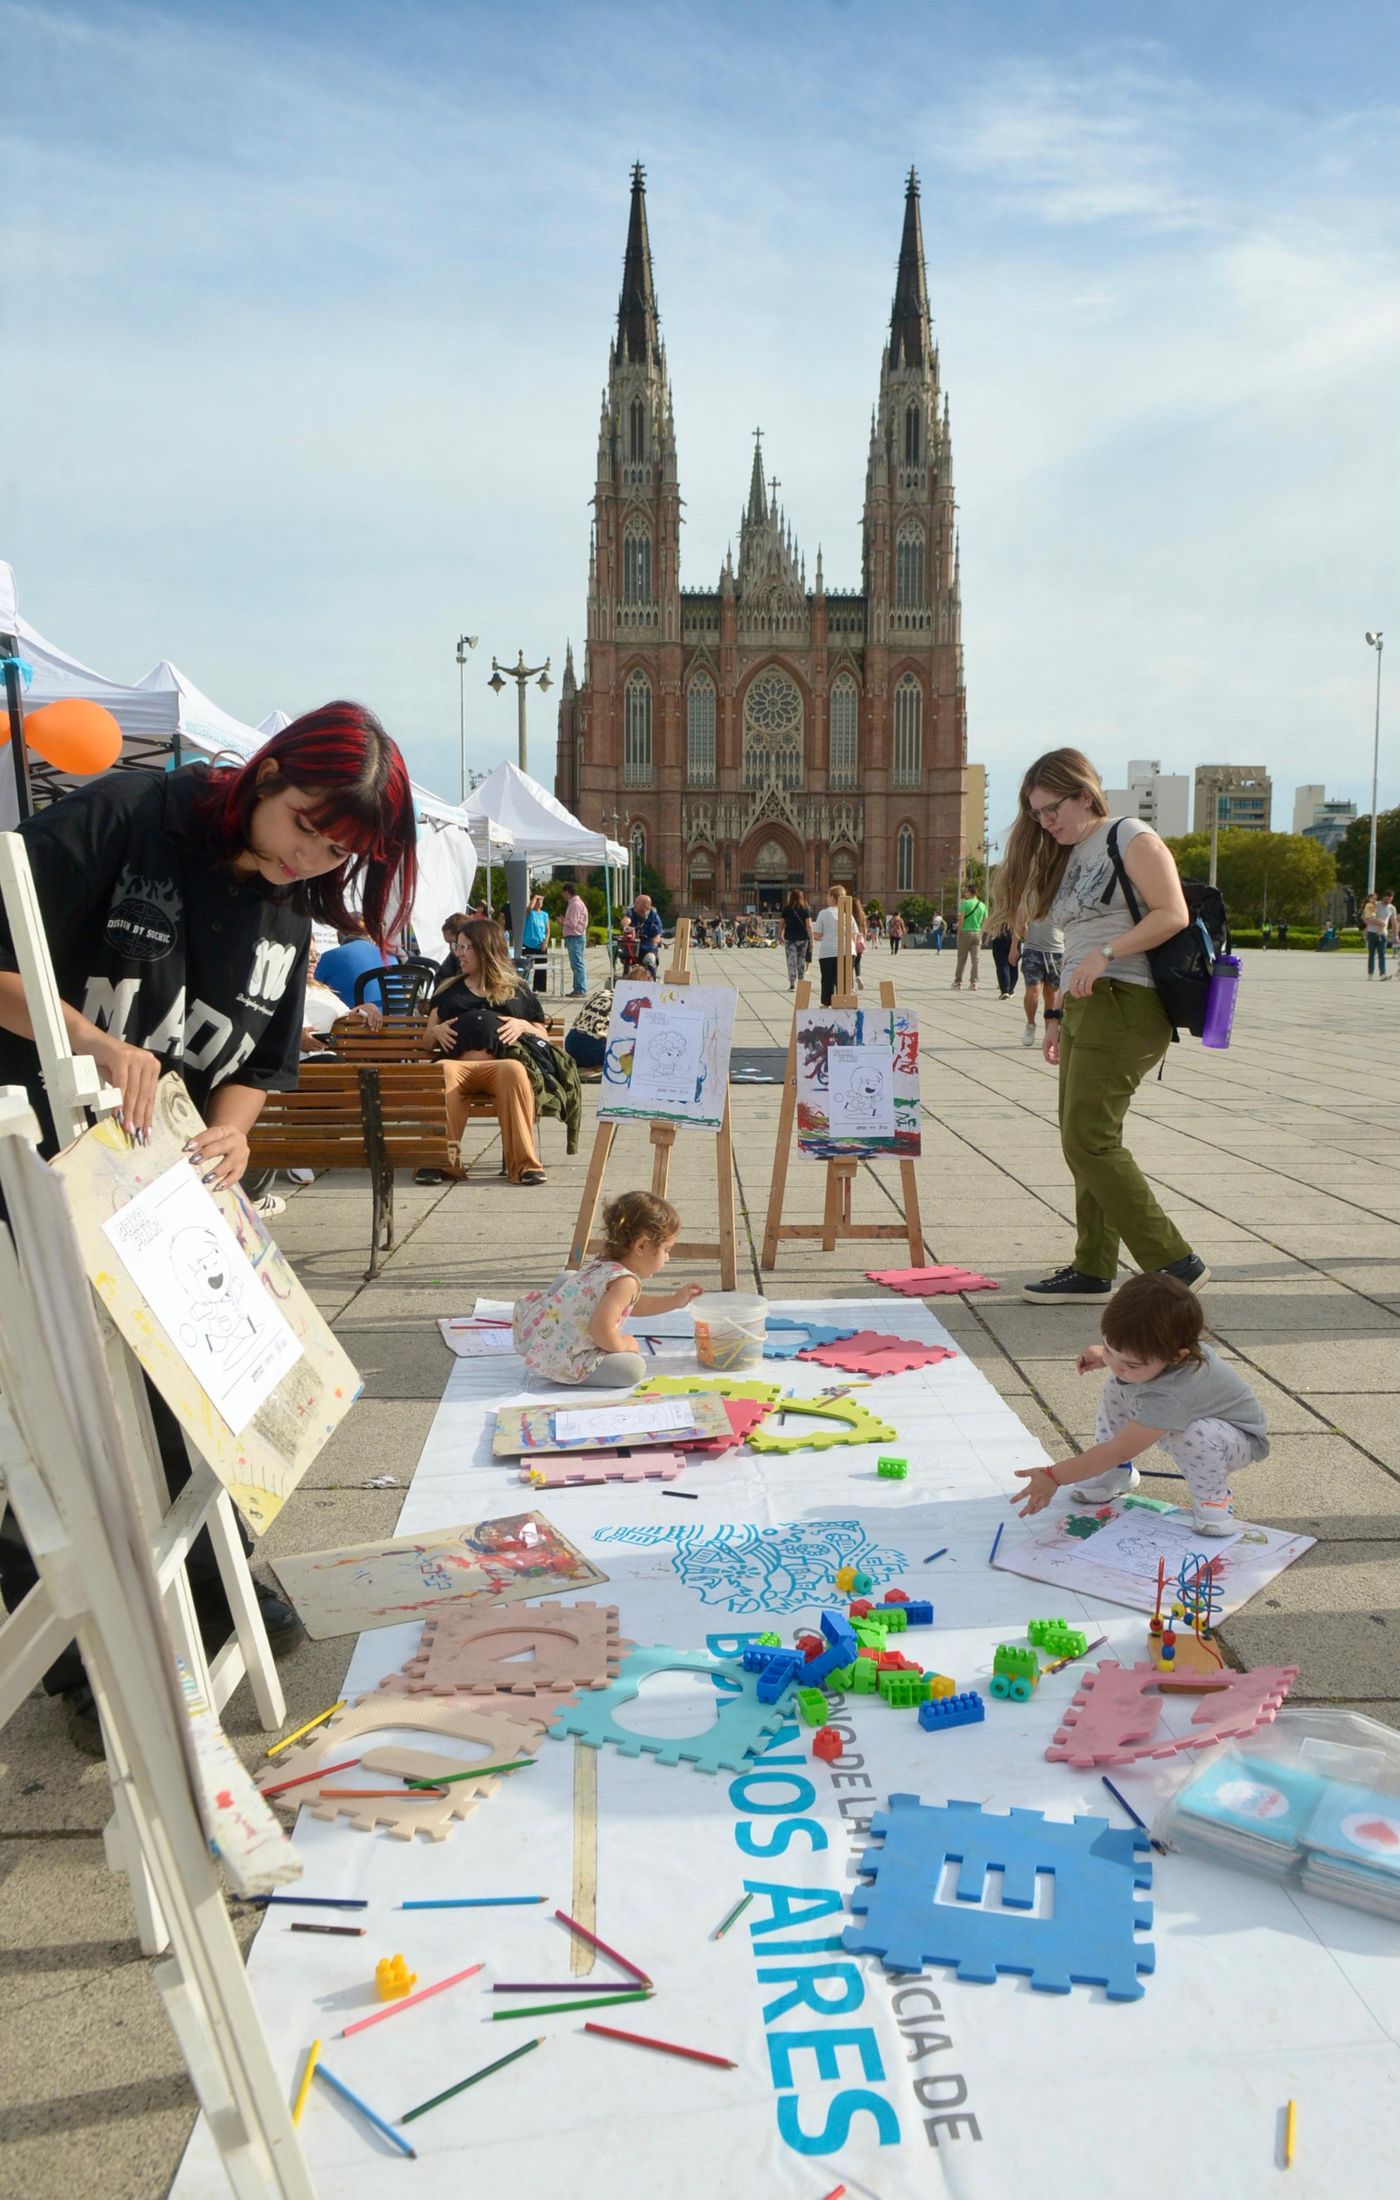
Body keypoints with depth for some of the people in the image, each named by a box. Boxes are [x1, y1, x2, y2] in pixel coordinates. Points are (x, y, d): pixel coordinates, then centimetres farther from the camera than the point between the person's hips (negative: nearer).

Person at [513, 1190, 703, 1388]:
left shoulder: (603, 1265, 11)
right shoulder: (625, 1281, -20)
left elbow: (631, 1305, 30)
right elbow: (601, 1330, -28)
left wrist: (675, 1300, 28)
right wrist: (623, 1345, -7)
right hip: (557, 1361, -9)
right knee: (634, 1367, -15)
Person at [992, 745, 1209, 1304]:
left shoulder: (1130, 838, -5)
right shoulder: (1068, 858, 21)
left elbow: (1173, 914, -16)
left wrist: (1105, 954, -24)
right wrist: (1058, 1014, 17)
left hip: (1124, 1005, -9)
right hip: (1086, 1007, 9)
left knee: (1089, 1141, -13)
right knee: (1083, 1142, 8)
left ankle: (1175, 1264, -6)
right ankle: (1092, 1270, 14)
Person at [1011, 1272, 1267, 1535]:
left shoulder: (1170, 1396, -44)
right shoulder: (1157, 1345, -23)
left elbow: (1118, 1450, -38)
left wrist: (1052, 1476, -35)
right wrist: (1106, 1354, -9)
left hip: (1238, 1438, -7)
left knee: (1201, 1435, -40)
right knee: (1117, 1387, -10)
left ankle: (1213, 1496, -9)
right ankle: (1116, 1473, 7)